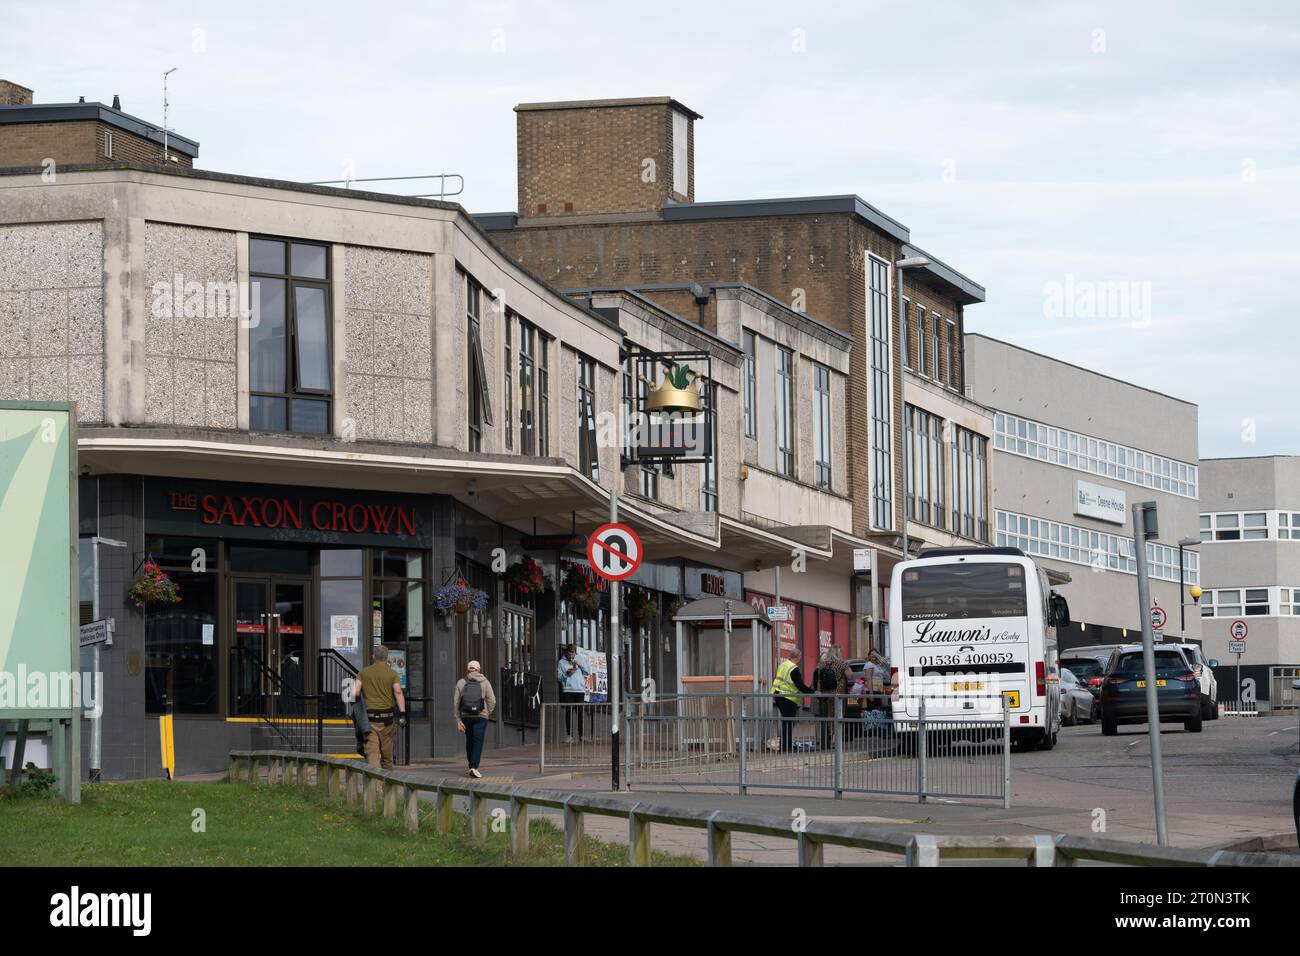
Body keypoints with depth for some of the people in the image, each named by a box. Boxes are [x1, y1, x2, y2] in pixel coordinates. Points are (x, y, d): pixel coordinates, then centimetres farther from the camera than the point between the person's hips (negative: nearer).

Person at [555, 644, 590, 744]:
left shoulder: (580, 659, 13)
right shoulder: (562, 662, 7)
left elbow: (588, 671, 9)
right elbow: (558, 677, 4)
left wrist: (580, 664, -5)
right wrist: (567, 674, -13)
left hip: (580, 690, 1)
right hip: (568, 690, -1)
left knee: (580, 713, -2)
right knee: (569, 713, -5)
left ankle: (581, 735, 2)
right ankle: (569, 735, -2)